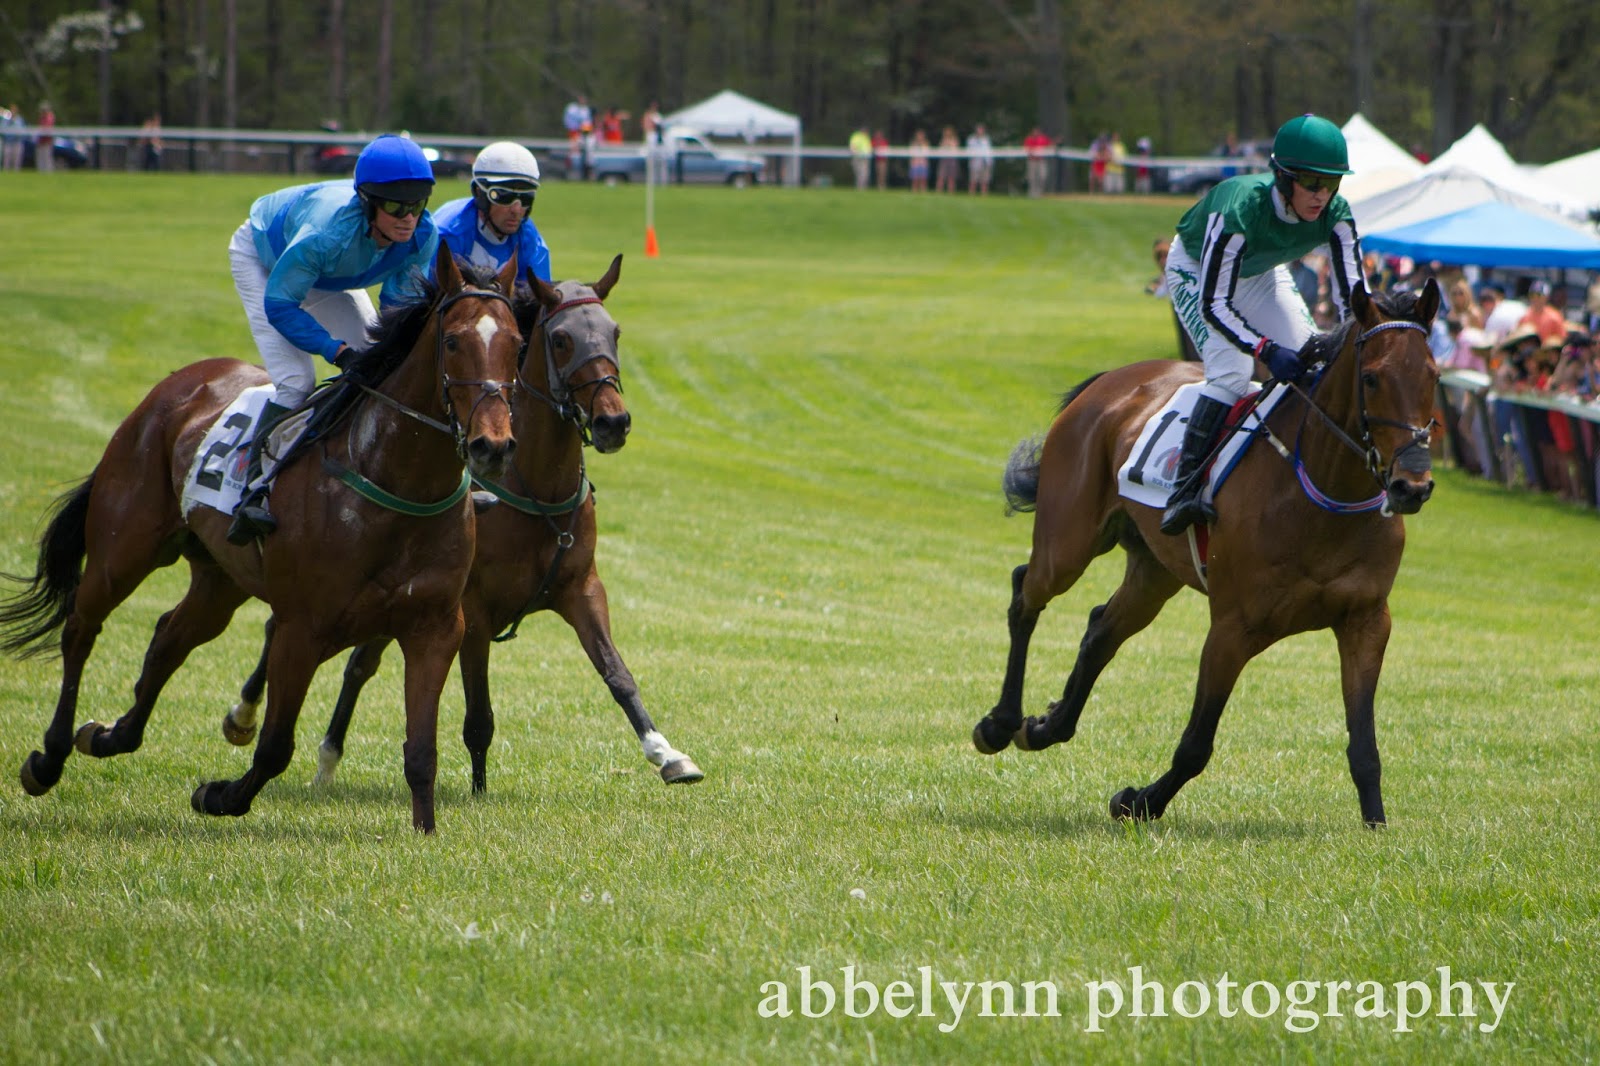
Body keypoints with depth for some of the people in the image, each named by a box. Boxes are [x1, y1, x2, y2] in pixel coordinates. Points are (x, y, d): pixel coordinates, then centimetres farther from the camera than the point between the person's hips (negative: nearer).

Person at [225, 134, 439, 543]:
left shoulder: (423, 237, -29)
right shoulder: (327, 232, -46)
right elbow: (279, 305, -35)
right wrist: (338, 351, -42)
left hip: (329, 280, 6)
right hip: (262, 259, -6)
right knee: (296, 382, -21)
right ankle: (255, 491, -22)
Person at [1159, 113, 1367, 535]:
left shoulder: (1335, 216, -27)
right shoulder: (1240, 209, -42)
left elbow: (1352, 294, -22)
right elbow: (1213, 304, -40)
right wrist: (1266, 350, -52)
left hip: (1263, 274, 6)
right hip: (1197, 273, -6)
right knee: (1231, 371, -26)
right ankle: (1184, 488, -25)